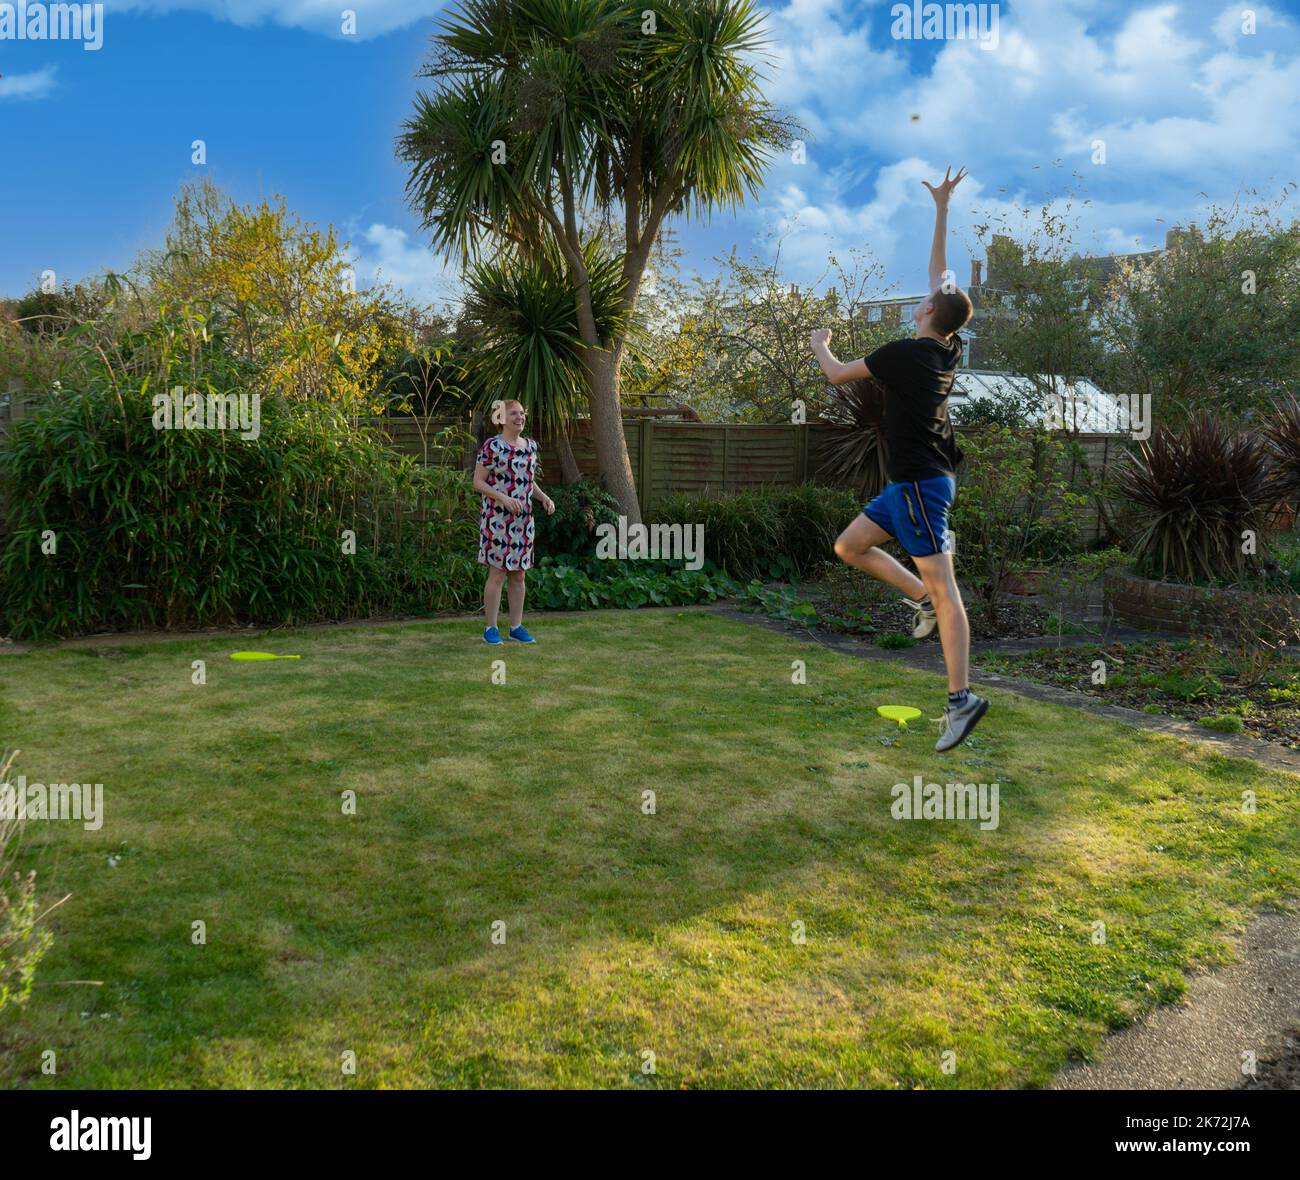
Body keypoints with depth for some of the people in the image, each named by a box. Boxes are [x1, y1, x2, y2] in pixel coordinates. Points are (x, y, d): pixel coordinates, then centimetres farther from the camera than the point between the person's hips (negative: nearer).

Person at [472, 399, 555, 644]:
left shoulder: (531, 446, 10)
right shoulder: (492, 446, -9)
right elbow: (478, 482, -9)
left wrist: (544, 497, 3)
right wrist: (503, 498, -21)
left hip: (523, 520, 6)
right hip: (497, 519, -6)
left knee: (519, 575, 9)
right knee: (497, 574, -3)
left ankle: (516, 627, 18)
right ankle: (490, 628, 6)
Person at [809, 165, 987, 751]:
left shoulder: (904, 353, -15)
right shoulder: (950, 347, 6)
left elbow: (836, 374, -4)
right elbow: (941, 270, 18)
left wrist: (819, 344, 17)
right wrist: (941, 209, 23)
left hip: (921, 482, -9)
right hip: (911, 482, 9)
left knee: (941, 584, -12)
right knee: (850, 546, 15)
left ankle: (962, 698, -13)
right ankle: (923, 600, 17)